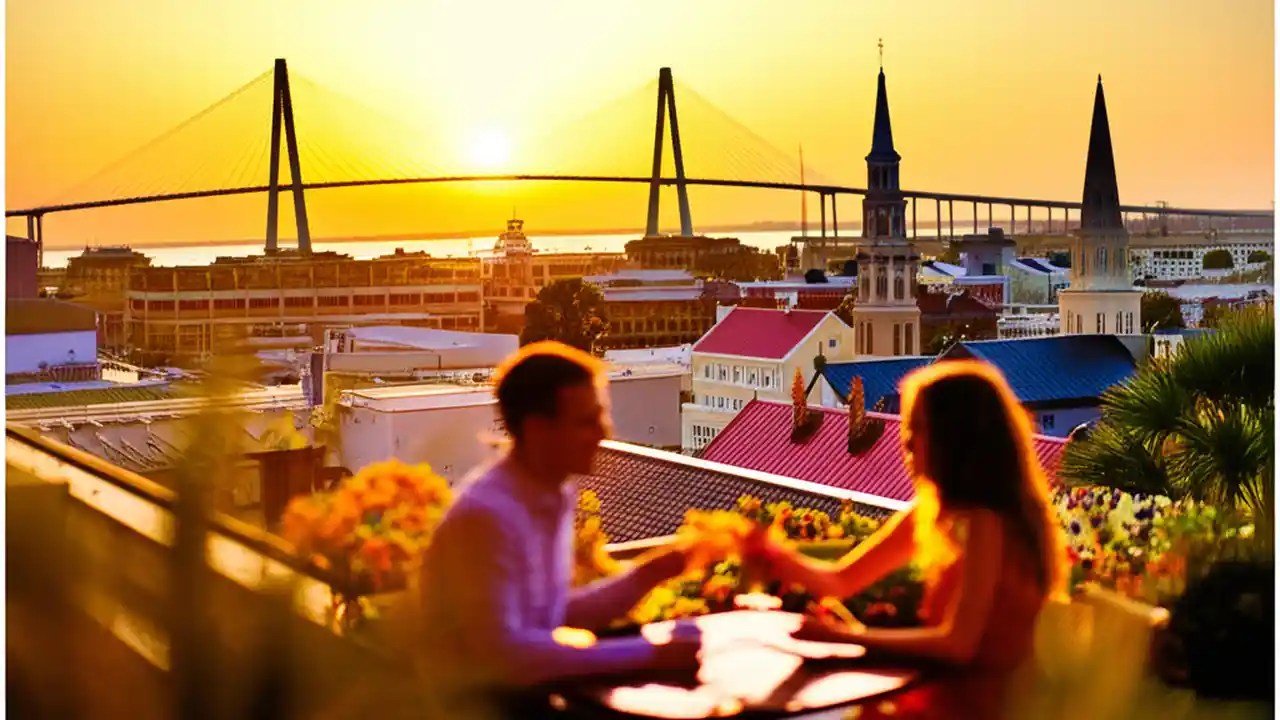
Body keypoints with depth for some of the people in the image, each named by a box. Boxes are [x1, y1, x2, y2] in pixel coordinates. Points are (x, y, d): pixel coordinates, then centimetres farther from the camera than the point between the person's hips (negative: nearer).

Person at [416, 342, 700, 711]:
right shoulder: (487, 513, -22)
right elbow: (500, 651, -26)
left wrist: (644, 576, -3)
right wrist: (646, 653, -25)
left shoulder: (554, 495, 2)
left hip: (525, 693, 7)